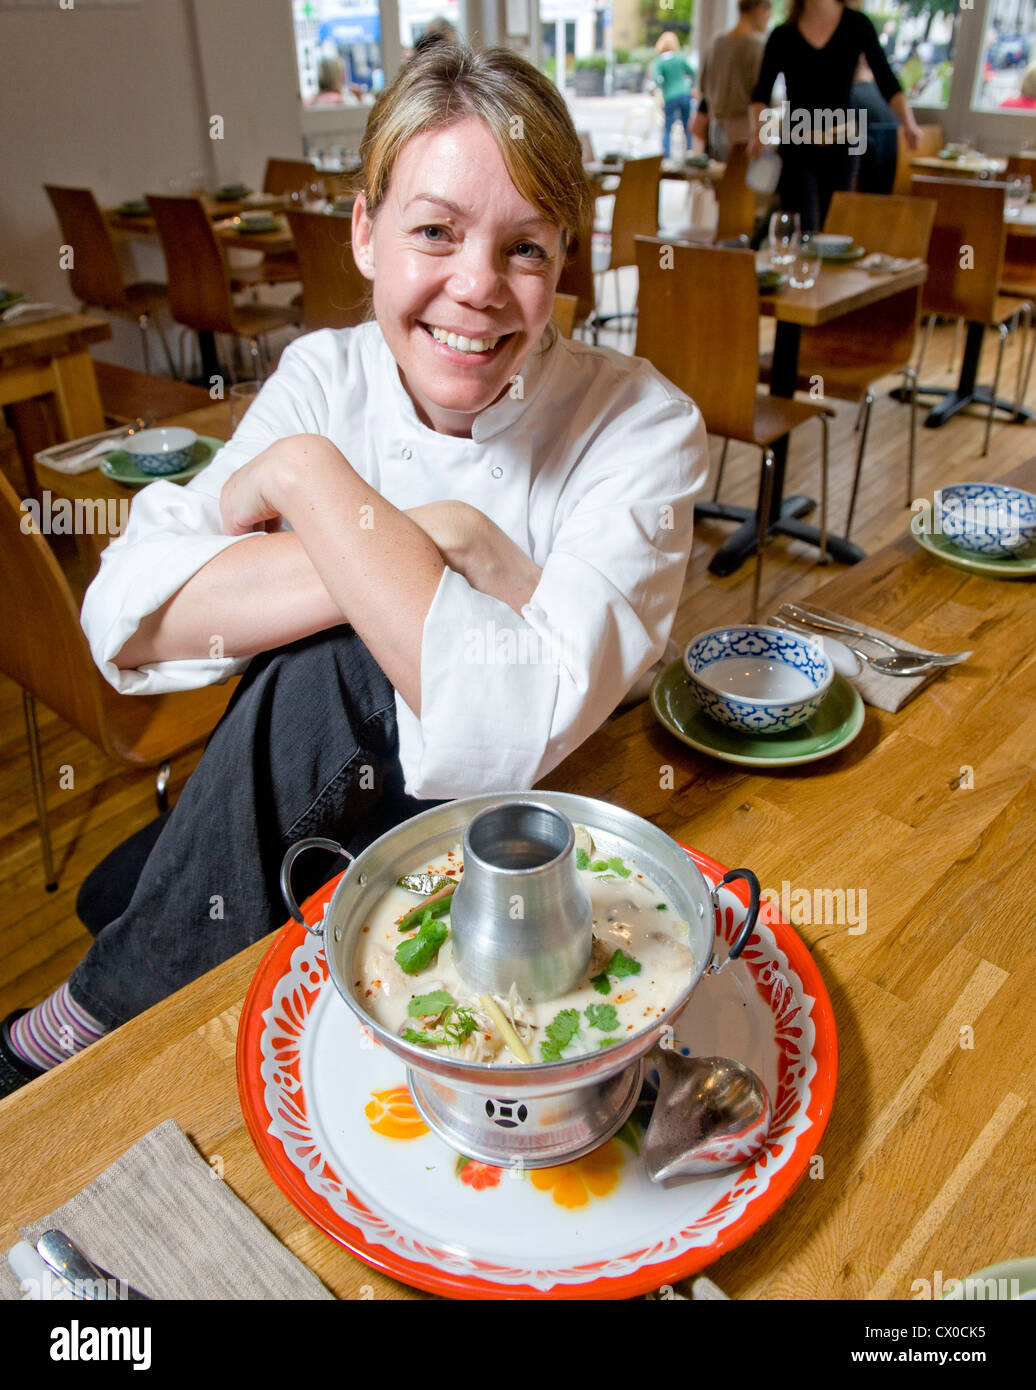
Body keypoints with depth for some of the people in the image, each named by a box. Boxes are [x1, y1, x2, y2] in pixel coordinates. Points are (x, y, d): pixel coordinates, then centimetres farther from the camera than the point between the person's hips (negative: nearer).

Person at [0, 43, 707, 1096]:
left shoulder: (644, 428, -19)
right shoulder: (324, 377, -8)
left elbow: (514, 731, -34)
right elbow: (126, 615, -21)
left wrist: (312, 477, -26)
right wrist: (432, 539, -30)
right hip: (317, 805, 3)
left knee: (329, 670, -29)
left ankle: (93, 1025, -6)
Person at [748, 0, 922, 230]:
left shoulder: (856, 25, 1)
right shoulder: (783, 36, 2)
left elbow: (886, 80, -3)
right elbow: (761, 94, 2)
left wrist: (908, 123, -18)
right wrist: (757, 129, -19)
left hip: (842, 146, 1)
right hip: (796, 148, -1)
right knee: (803, 231, -12)